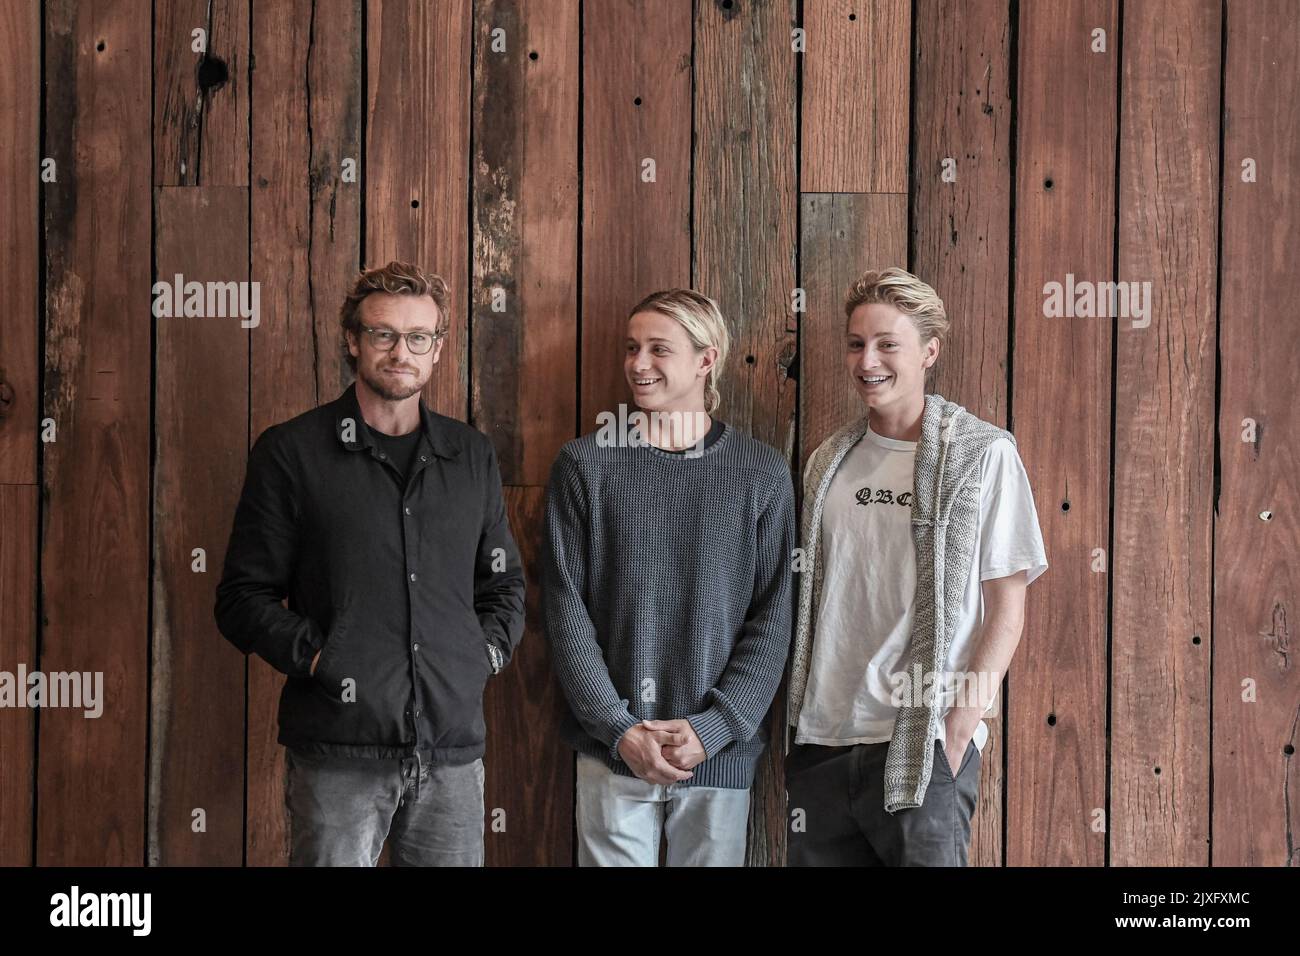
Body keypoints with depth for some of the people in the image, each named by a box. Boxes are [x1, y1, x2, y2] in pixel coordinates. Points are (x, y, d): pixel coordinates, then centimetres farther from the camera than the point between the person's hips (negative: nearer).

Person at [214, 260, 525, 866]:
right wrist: (316, 657, -11)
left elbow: (503, 582, 22)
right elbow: (243, 599, 1)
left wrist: (489, 650, 5)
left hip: (453, 748, 4)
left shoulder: (471, 457, 13)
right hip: (339, 748, -3)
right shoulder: (290, 452, 1)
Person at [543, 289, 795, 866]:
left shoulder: (762, 473, 1)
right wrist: (619, 728, -10)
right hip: (611, 749, 0)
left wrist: (712, 727, -10)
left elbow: (773, 620, 0)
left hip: (722, 750, 0)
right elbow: (566, 610, -2)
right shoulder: (585, 465, 1)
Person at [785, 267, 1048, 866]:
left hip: (924, 748, -4)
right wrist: (796, 717, 7)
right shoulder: (828, 463, 11)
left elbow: (1006, 608, -4)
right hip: (821, 739, 5)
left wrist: (960, 723, -12)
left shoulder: (982, 456, -3)